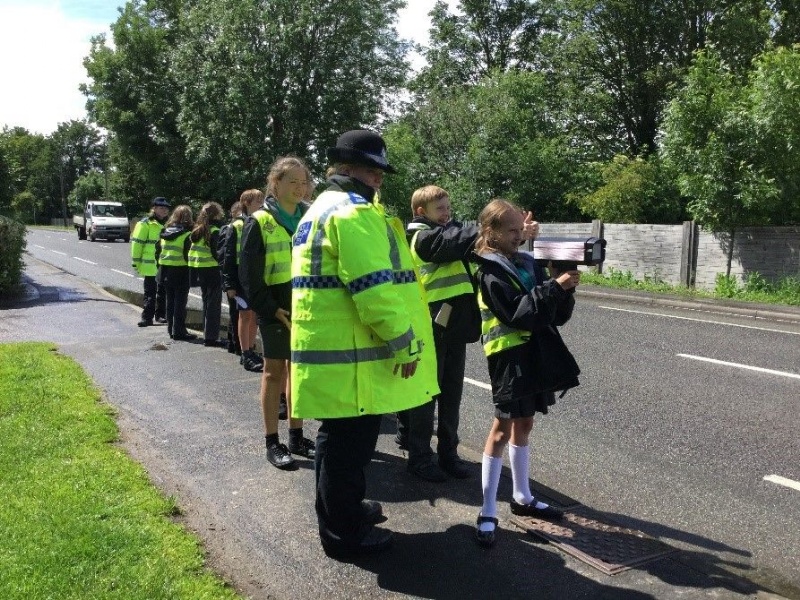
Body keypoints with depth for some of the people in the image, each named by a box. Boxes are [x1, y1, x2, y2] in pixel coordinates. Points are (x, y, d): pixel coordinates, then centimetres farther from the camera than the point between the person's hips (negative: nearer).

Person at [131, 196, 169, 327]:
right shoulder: (145, 224, -7)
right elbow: (137, 243, -8)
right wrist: (136, 261, -10)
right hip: (150, 265, -5)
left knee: (163, 292, 13)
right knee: (150, 293, -1)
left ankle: (160, 315, 23)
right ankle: (147, 317, 5)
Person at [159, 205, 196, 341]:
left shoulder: (166, 231, 8)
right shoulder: (187, 234, -12)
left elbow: (159, 248, 11)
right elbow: (188, 254, -15)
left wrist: (160, 266, 16)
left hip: (166, 269, 7)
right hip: (181, 270, -6)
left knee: (170, 300, 14)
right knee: (180, 302, -2)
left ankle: (171, 329, 20)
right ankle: (179, 331, -1)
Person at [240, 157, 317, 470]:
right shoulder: (260, 222, -5)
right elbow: (249, 273, -8)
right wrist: (270, 309, -14)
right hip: (276, 308, -4)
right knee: (274, 371, 5)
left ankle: (296, 436, 23)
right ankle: (272, 443, 14)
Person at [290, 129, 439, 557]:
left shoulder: (322, 209, 19)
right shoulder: (353, 211, -17)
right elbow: (374, 287, -25)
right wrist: (405, 343, -18)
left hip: (331, 349, 11)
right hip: (350, 356, -11)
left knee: (342, 439, 23)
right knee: (349, 443, 3)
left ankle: (346, 509, 40)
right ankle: (343, 532, 17)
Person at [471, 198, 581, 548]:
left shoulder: (527, 263, 10)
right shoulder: (491, 272, -11)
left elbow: (558, 315, 8)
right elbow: (519, 313, -22)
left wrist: (564, 288, -10)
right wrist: (554, 286, -23)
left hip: (534, 353, 8)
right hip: (510, 355, -7)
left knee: (524, 424, 17)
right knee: (502, 428, -4)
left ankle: (522, 497, 31)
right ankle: (487, 513, 3)